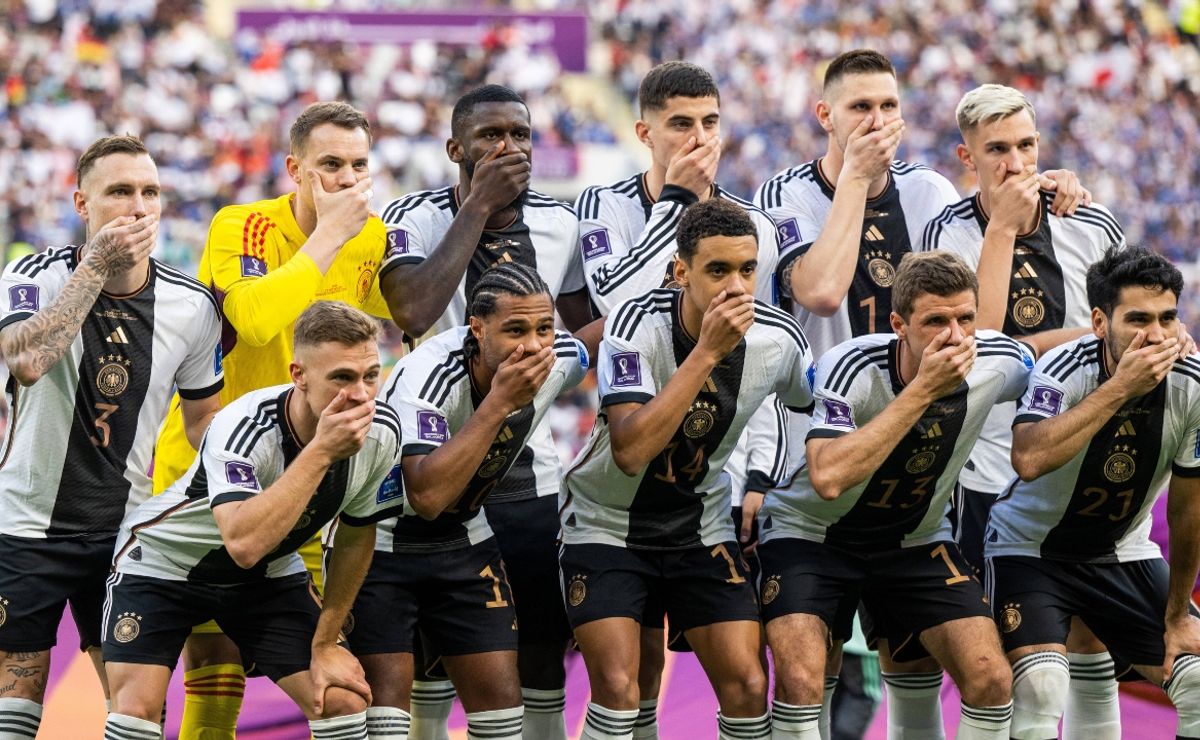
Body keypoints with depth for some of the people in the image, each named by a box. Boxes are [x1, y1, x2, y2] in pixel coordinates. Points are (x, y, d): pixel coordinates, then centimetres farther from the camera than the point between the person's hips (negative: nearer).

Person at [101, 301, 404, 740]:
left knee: (345, 701, -7)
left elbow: (355, 537, -1)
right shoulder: (244, 428, -36)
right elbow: (243, 544, -51)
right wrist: (321, 450, -49)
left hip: (270, 574, 5)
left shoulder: (382, 434, -19)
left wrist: (325, 642, 1)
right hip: (162, 559, -5)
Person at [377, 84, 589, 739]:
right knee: (431, 647, 1)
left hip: (532, 476, 4)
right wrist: (479, 206, -22)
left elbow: (590, 332, 19)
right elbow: (413, 313, -28)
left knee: (544, 646, 6)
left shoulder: (560, 224, 5)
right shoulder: (414, 218, -9)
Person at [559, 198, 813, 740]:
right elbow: (630, 451, -36)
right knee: (618, 689, -17)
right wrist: (706, 352, -37)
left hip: (700, 527, 4)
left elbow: (820, 407, 11)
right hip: (606, 525, -3)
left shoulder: (779, 340, -12)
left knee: (748, 686, -7)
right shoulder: (637, 325, -24)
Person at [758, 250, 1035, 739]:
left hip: (916, 540, 4)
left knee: (991, 679, -11)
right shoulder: (852, 366, -29)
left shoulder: (999, 364, -16)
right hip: (811, 532, -4)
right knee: (801, 681, -25)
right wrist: (922, 389, -42)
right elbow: (828, 479, -43)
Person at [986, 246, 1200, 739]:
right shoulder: (1064, 370, -27)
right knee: (1040, 690, -26)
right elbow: (1029, 460, -48)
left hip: (1123, 553, 4)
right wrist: (1119, 386, -45)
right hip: (1030, 547, -4)